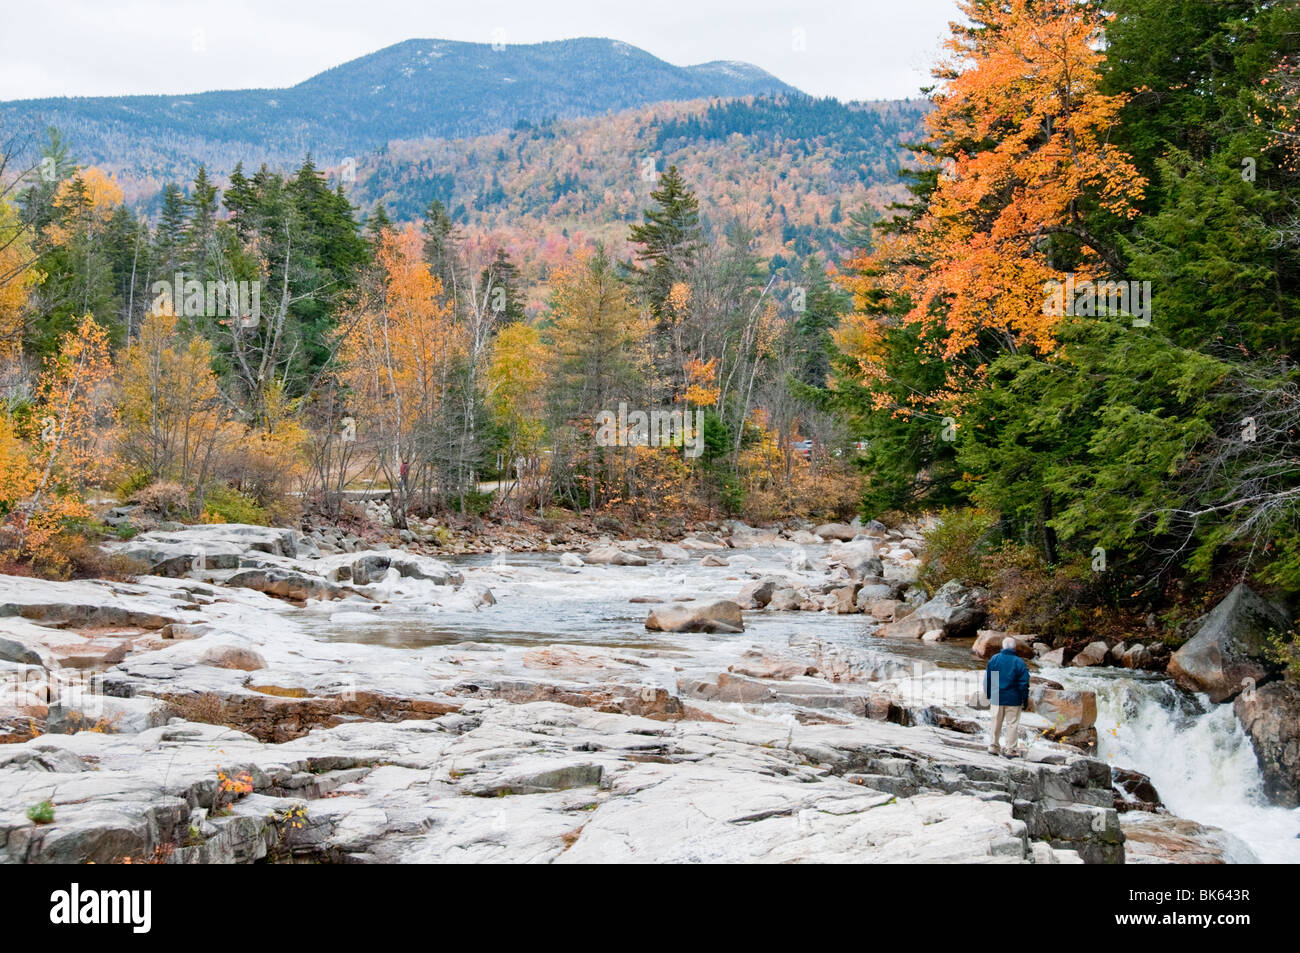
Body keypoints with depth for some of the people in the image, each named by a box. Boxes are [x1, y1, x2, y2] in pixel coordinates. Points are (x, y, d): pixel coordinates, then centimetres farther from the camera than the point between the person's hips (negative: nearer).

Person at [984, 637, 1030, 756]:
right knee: (1012, 723, 5)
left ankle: (993, 746, 18)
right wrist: (1025, 700, 1)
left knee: (996, 722, 14)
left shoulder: (994, 659, -1)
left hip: (996, 698, 3)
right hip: (1013, 699, -3)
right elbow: (1024, 683, -8)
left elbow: (987, 679, 5)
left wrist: (988, 695, 15)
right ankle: (1010, 749, 7)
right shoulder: (1019, 662, -11)